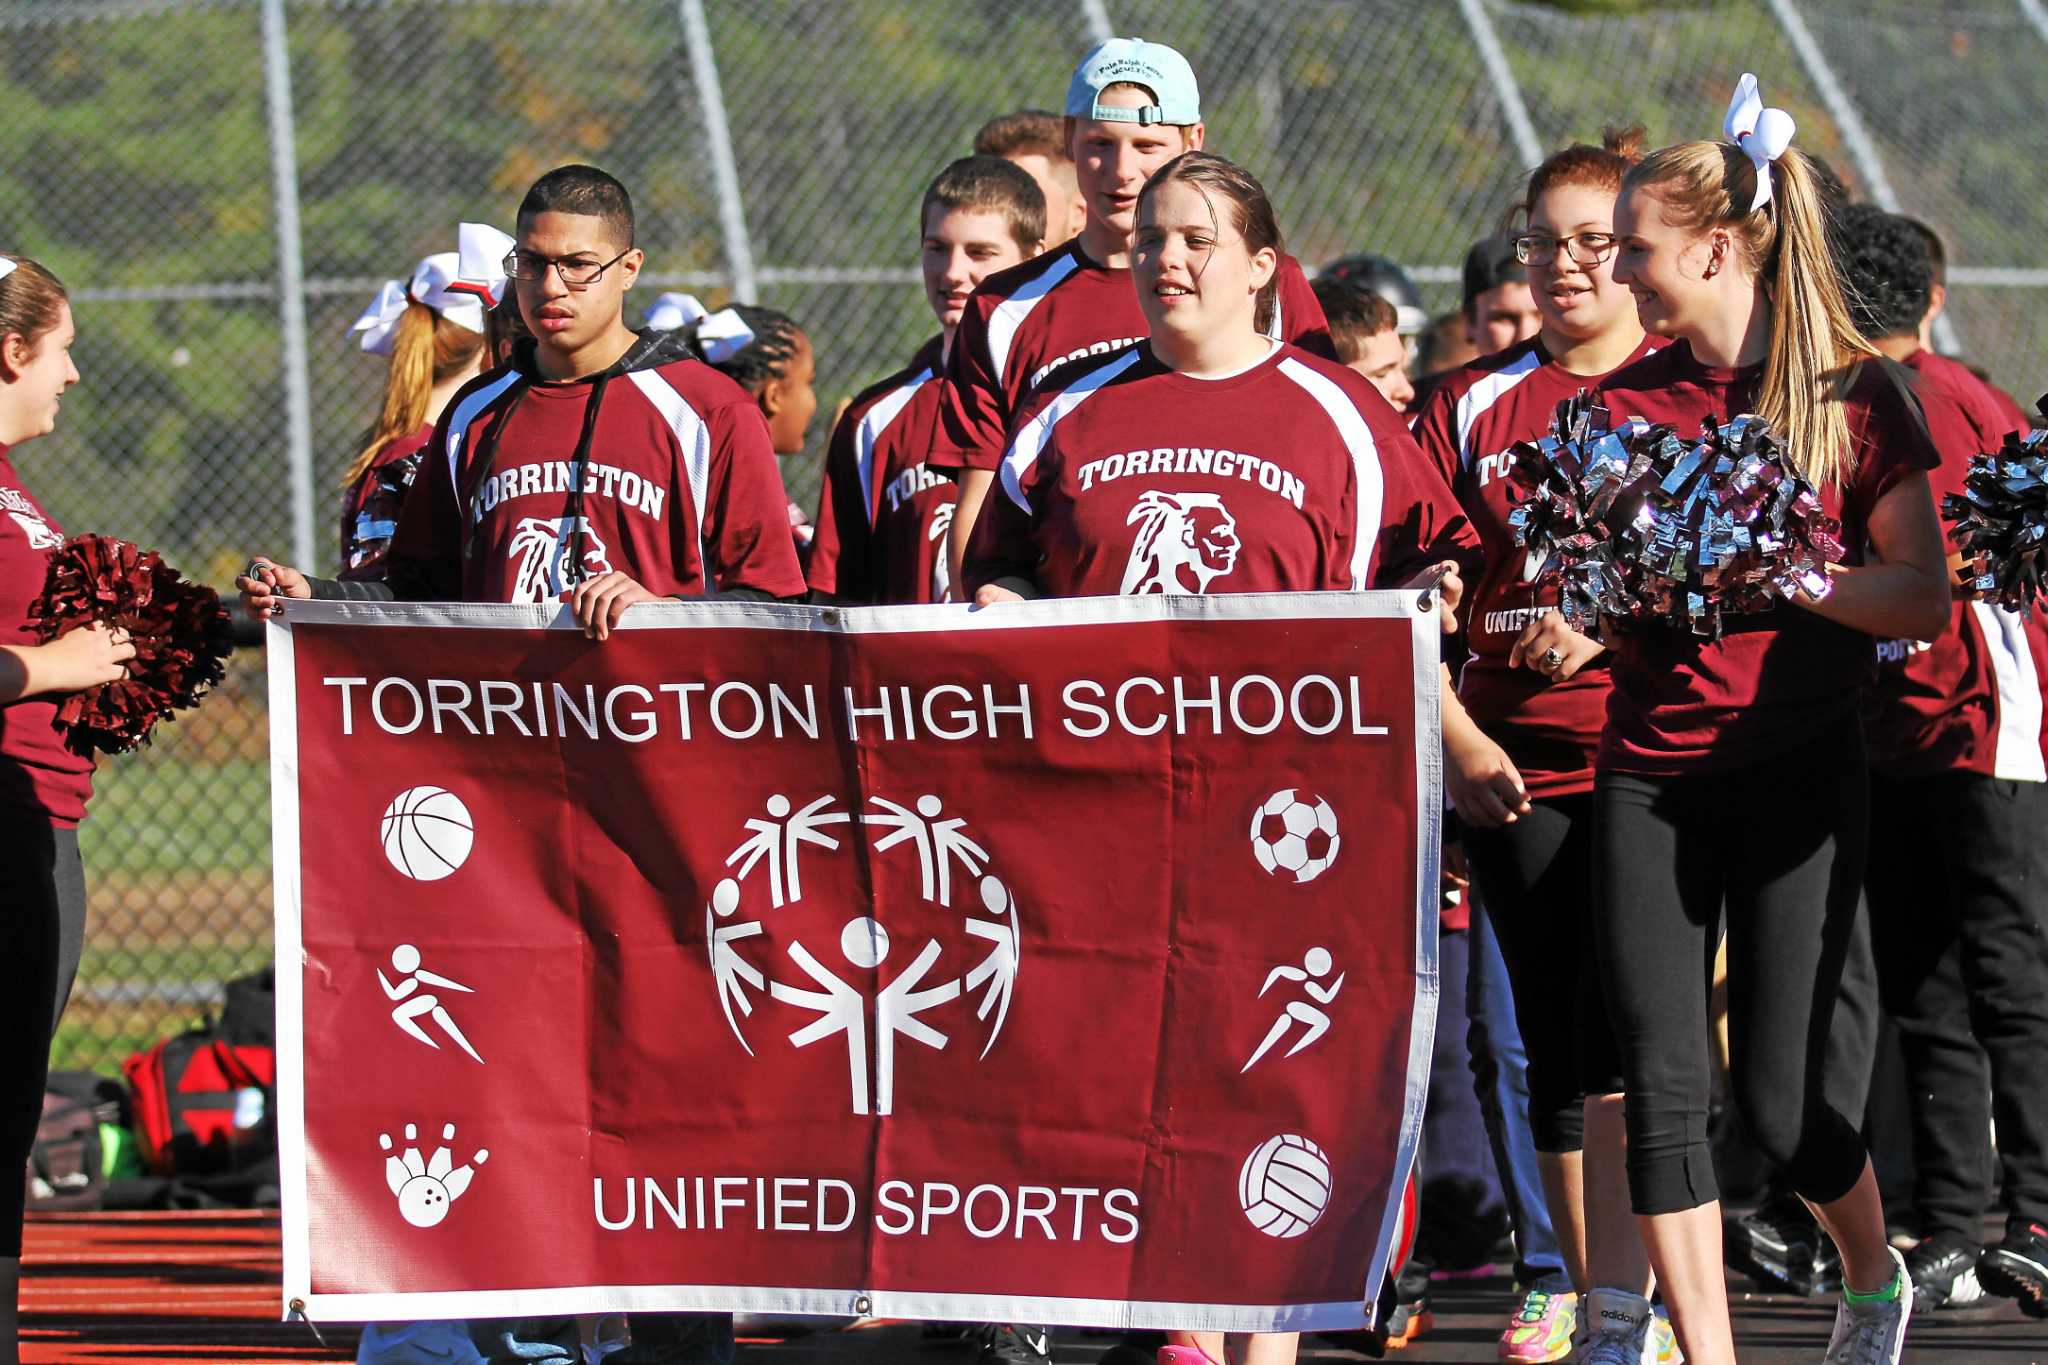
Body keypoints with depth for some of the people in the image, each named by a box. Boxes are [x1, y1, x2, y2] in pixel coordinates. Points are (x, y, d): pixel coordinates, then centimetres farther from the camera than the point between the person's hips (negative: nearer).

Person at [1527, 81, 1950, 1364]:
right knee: (1664, 1085, -6)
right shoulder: (1628, 399, 7)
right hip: (1652, 771, 3)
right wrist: (1570, 616, -12)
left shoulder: (1856, 393, -3)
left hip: (1800, 766, -3)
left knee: (1777, 1091, -3)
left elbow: (1924, 598, -4)